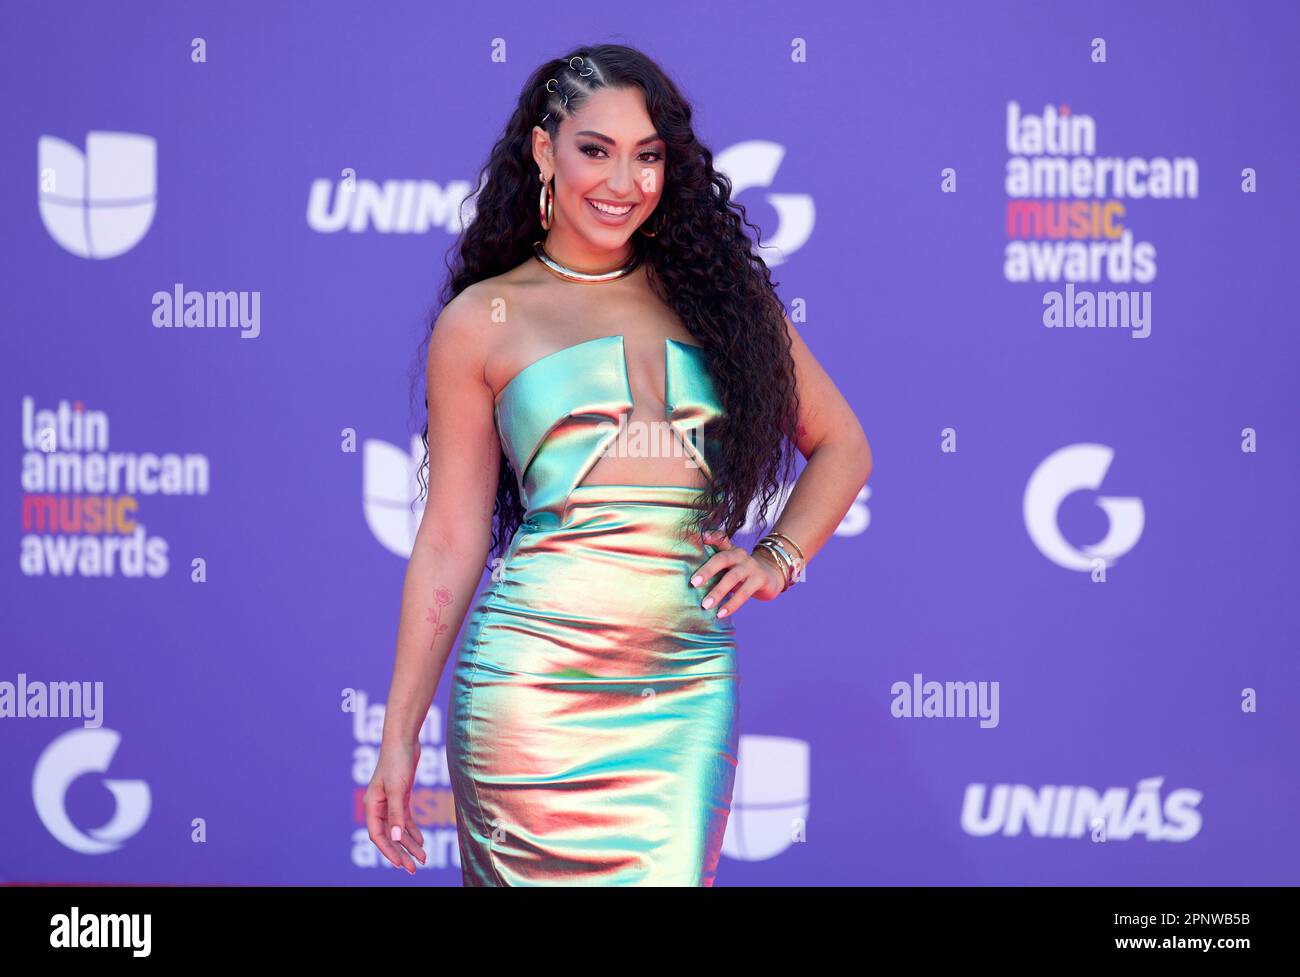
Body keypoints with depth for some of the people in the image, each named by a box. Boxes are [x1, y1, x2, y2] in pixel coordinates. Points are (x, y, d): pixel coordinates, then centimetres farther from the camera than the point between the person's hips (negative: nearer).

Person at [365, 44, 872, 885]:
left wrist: (779, 558, 5)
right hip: (535, 681, -2)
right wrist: (399, 737, 4)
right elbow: (450, 540, 6)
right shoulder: (483, 322, 5)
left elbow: (842, 445, 21)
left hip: (691, 687, 2)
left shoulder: (718, 289, 11)